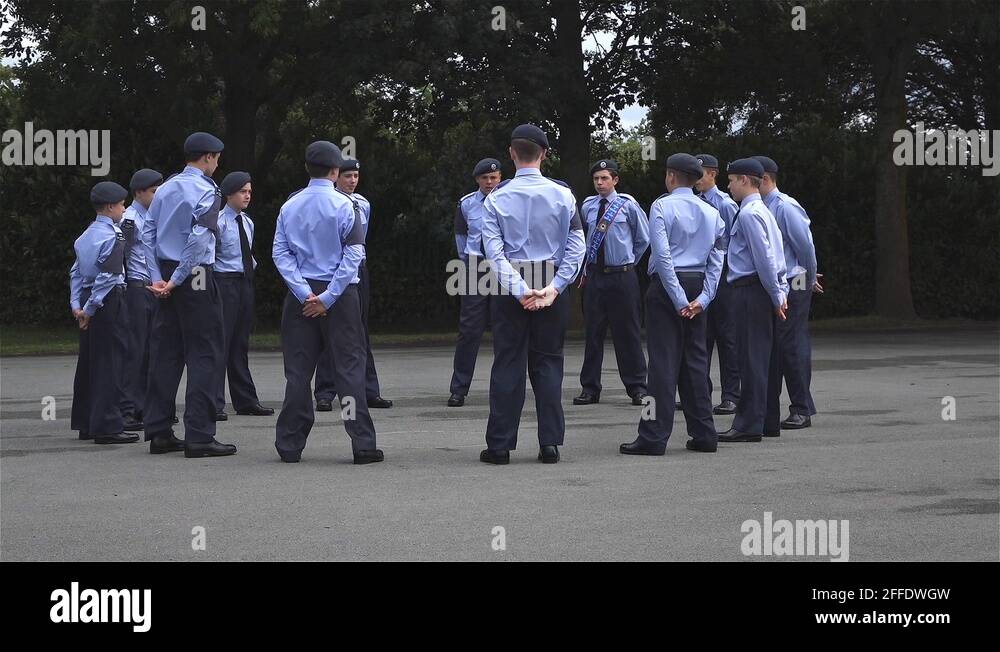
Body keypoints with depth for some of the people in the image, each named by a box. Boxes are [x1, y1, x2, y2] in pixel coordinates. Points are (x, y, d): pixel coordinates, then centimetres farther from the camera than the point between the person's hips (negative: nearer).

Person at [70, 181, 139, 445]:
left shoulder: (86, 235, 13)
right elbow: (108, 277, -19)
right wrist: (90, 309, -16)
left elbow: (76, 272, 13)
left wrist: (77, 305, 9)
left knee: (88, 361, 13)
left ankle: (85, 423, 19)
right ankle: (107, 426, -7)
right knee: (109, 363, -6)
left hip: (88, 301, 9)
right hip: (109, 302, -9)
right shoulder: (113, 237, -13)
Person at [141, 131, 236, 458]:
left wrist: (158, 278, 5)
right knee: (203, 353, -3)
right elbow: (199, 239, -20)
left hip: (166, 275, 7)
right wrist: (177, 280, -15)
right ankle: (199, 435, -6)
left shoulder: (166, 188, 12)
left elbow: (148, 233, 9)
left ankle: (159, 432, 12)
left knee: (165, 351, 10)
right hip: (196, 275, -7)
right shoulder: (207, 191, -10)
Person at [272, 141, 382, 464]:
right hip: (340, 294, -3)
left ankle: (289, 445, 8)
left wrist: (304, 293, -6)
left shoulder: (289, 206, 3)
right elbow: (354, 254, -12)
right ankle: (362, 444, -2)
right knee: (349, 367, 0)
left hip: (301, 295, 3)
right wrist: (329, 297, -10)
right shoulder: (343, 206, -7)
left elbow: (280, 252, -1)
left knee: (298, 369, 8)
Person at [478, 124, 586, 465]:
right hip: (553, 283, 1)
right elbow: (576, 247, -8)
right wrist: (553, 288, -10)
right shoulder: (562, 195, -3)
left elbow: (495, 251, -10)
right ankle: (550, 443, 4)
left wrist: (520, 291, -12)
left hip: (510, 287, -1)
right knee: (548, 362, 7)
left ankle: (500, 445, 4)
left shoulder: (496, 199, -4)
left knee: (508, 363, 4)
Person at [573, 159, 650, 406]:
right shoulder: (587, 207, 6)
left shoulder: (628, 205, -3)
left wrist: (628, 262, 10)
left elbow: (643, 239, 8)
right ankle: (590, 388, 12)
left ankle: (637, 388, 9)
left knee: (627, 332, 1)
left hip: (622, 276, -3)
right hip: (594, 276, 3)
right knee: (593, 332, 5)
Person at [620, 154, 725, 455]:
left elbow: (663, 255, -14)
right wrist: (703, 297, -1)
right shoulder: (711, 212, 12)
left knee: (664, 360, -7)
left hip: (667, 285, -5)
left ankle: (654, 437, -9)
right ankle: (703, 434, 10)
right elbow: (717, 258, 5)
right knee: (696, 358, 10)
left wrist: (678, 299, -13)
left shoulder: (662, 206, -6)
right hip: (698, 286, 6)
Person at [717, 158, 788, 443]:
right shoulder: (762, 211, 18)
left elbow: (764, 257, -18)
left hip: (750, 291, -10)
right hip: (765, 289, 10)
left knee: (751, 356, -9)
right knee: (766, 356, 11)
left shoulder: (749, 213, -13)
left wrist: (776, 294, -16)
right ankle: (769, 422, 16)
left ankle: (749, 425, -9)